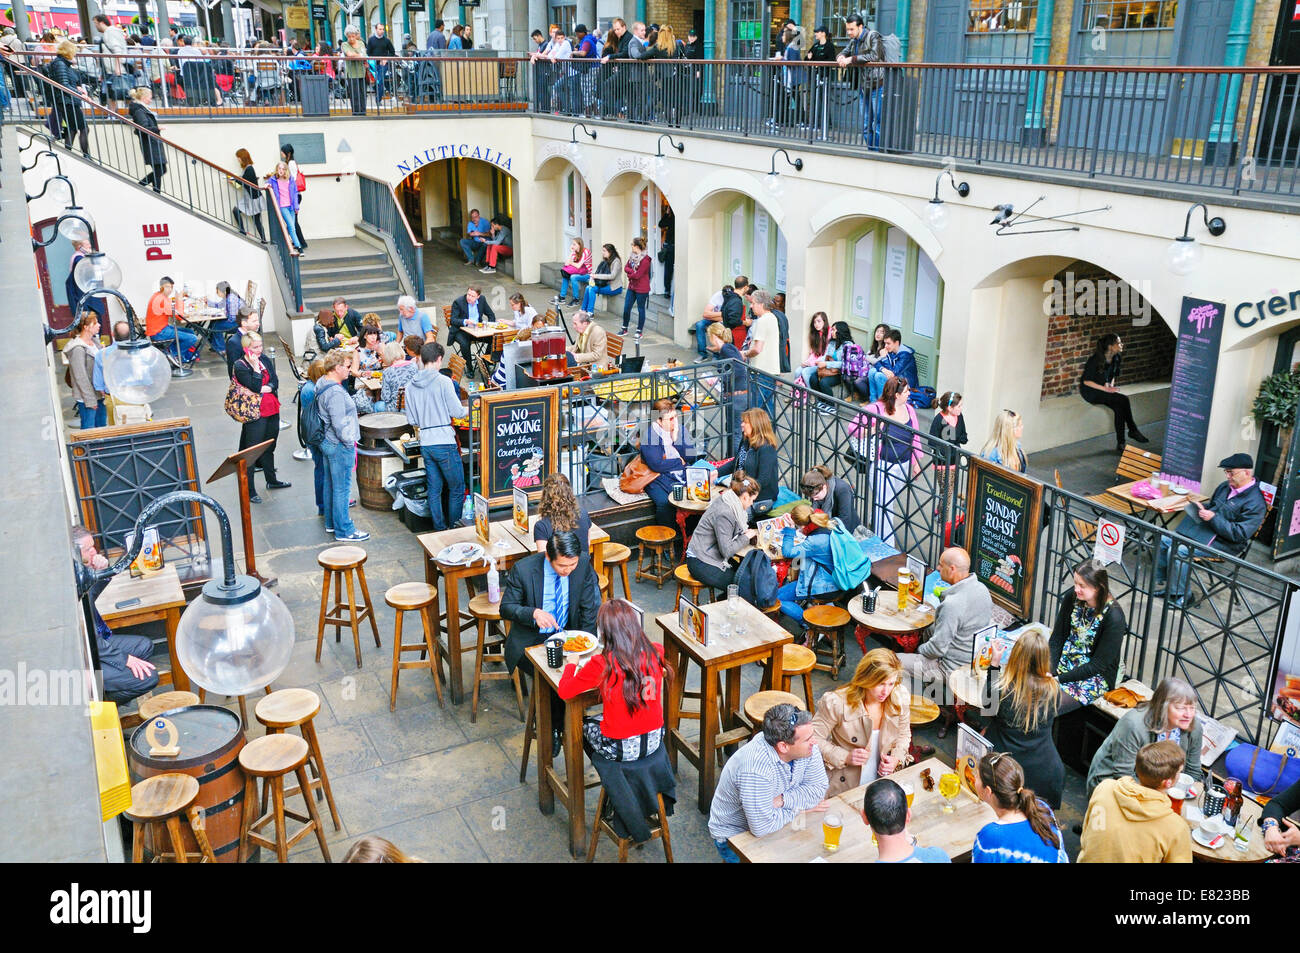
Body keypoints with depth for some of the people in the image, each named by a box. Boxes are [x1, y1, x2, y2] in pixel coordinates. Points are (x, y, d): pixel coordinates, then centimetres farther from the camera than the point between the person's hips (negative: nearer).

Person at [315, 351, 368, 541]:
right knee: (341, 488, -1)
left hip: (327, 442, 10)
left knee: (330, 484, 20)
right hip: (339, 447, -10)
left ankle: (331, 522, 34)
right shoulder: (335, 393, -25)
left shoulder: (322, 383, 7)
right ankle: (344, 530, 7)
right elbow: (339, 424, -26)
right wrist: (350, 442, -13)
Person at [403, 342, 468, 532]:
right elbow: (457, 411, -10)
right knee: (457, 488, 6)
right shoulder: (443, 381, -10)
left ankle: (439, 529, 17)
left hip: (425, 444, 6)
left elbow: (412, 420, 11)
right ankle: (455, 527, 10)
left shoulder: (410, 386, 7)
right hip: (445, 442, -6)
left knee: (434, 489, 12)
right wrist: (468, 410, 11)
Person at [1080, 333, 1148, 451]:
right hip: (1089, 391, -6)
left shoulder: (1116, 358, 1)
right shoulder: (1096, 359, -21)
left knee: (1119, 408, -24)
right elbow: (1086, 381, -18)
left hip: (1105, 389, 6)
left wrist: (1111, 385, -4)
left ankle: (1120, 444, -19)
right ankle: (1133, 430, -10)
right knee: (1123, 399, -25)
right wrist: (1105, 389, -24)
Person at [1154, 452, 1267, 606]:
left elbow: (1240, 534, -22)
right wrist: (1202, 507, 4)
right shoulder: (1226, 486, 9)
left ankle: (1180, 595, -11)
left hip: (1223, 544, -9)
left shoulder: (1255, 503, -17)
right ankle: (1162, 581, 8)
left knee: (1178, 551, -26)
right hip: (1203, 529, 9)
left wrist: (1213, 517, -24)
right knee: (1163, 540, -3)